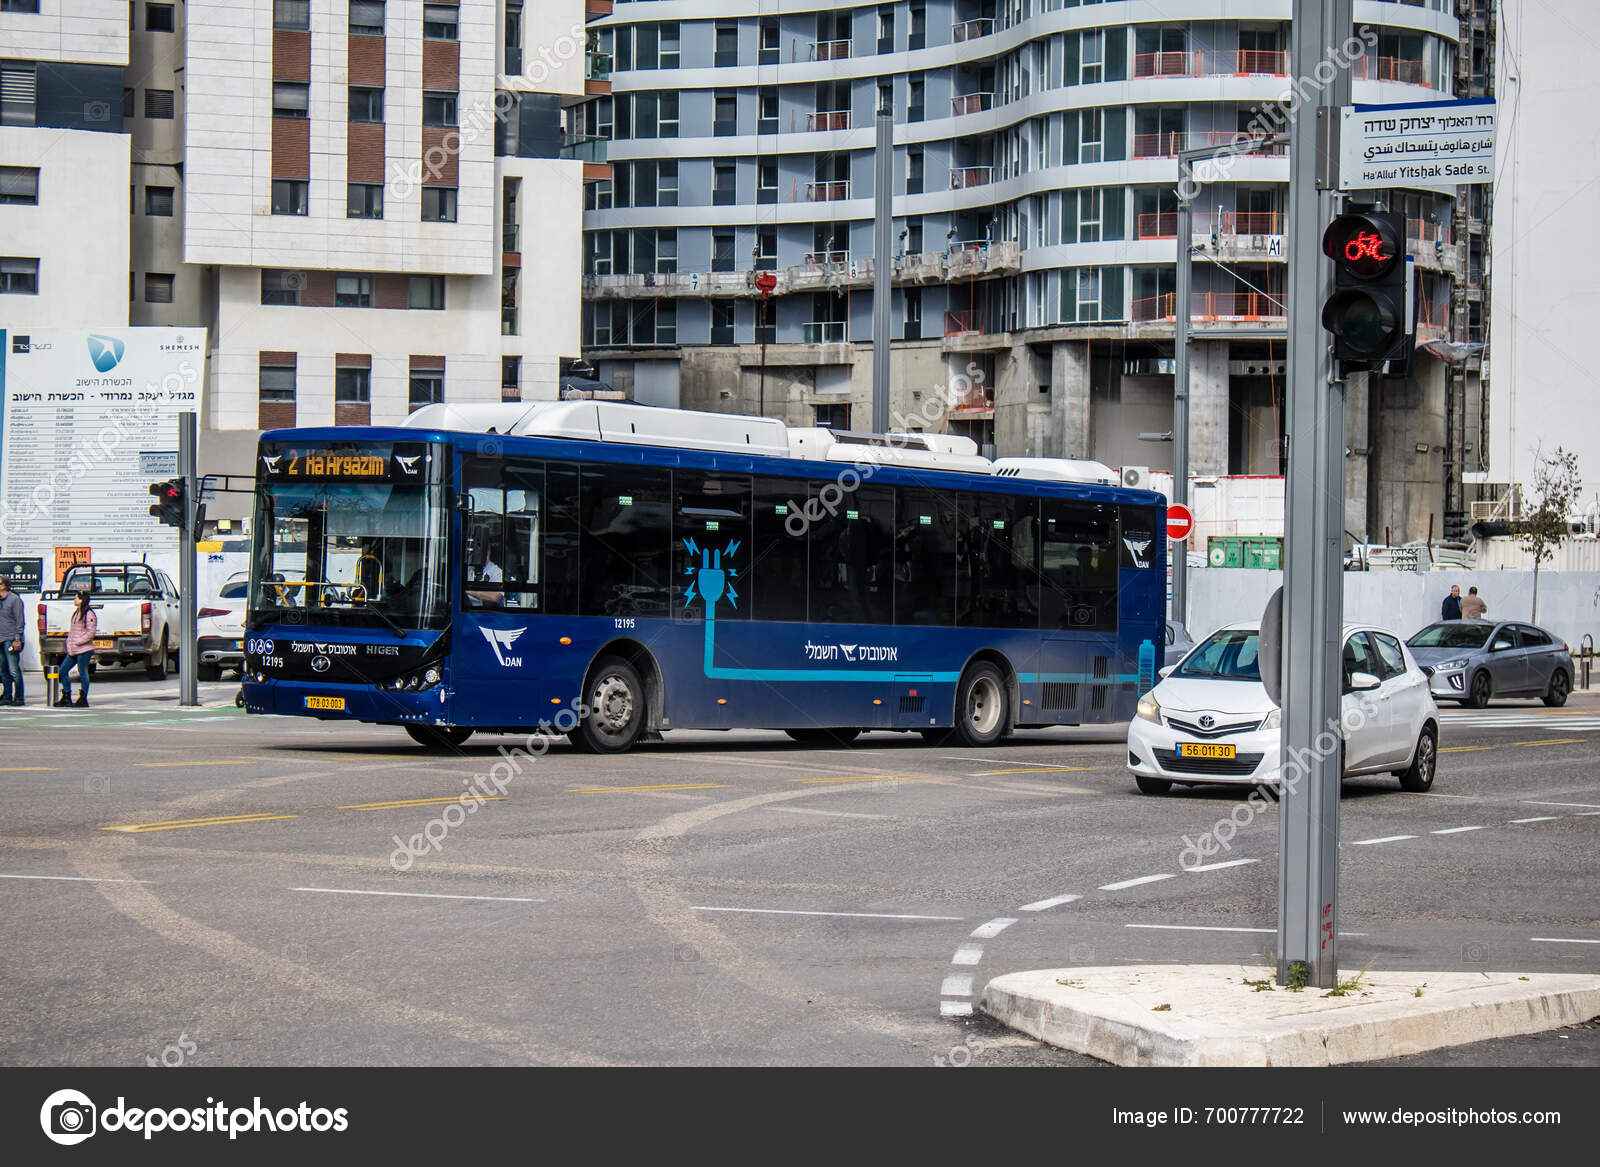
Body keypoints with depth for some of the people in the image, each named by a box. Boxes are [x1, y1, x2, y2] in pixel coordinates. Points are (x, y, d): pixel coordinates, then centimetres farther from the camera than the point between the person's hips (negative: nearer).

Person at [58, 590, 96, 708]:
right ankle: (66, 697, 16)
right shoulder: (76, 613, 16)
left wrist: (76, 642, -16)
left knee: (83, 674, -4)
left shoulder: (89, 614, -11)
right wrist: (69, 641, 8)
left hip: (84, 650, -9)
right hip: (73, 650, 9)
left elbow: (91, 633, -17)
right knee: (63, 670, 8)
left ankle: (83, 699, 4)